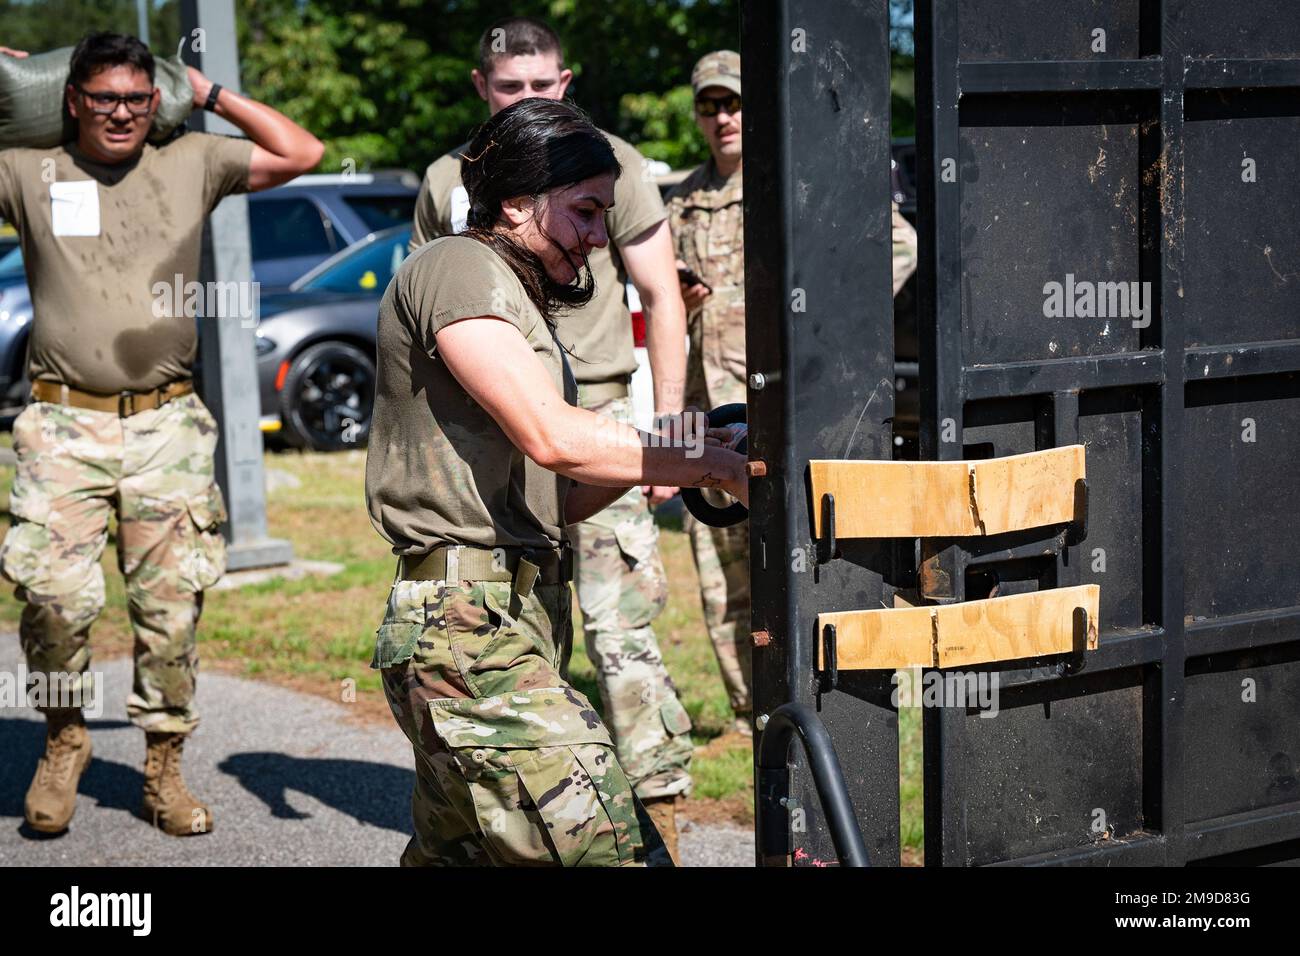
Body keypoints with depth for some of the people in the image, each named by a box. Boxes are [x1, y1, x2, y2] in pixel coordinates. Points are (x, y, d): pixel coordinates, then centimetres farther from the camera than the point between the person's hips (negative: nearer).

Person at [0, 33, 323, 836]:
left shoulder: (193, 164, 10)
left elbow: (302, 153, 10)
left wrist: (212, 95, 11)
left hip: (167, 424, 1)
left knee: (172, 604, 3)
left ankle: (165, 770, 15)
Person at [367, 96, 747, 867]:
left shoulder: (522, 300, 24)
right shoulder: (458, 270, -6)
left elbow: (555, 500, 22)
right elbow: (552, 437, -20)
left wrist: (651, 464, 4)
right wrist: (713, 465, -14)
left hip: (516, 623, 10)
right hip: (467, 628, -10)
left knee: (453, 852, 15)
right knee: (612, 844, -19)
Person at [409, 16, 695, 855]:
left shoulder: (610, 165, 1)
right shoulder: (447, 182, 8)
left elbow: (662, 298, 2)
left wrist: (667, 425, -4)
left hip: (597, 417, -3)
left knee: (621, 628, -10)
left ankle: (658, 808, -4)